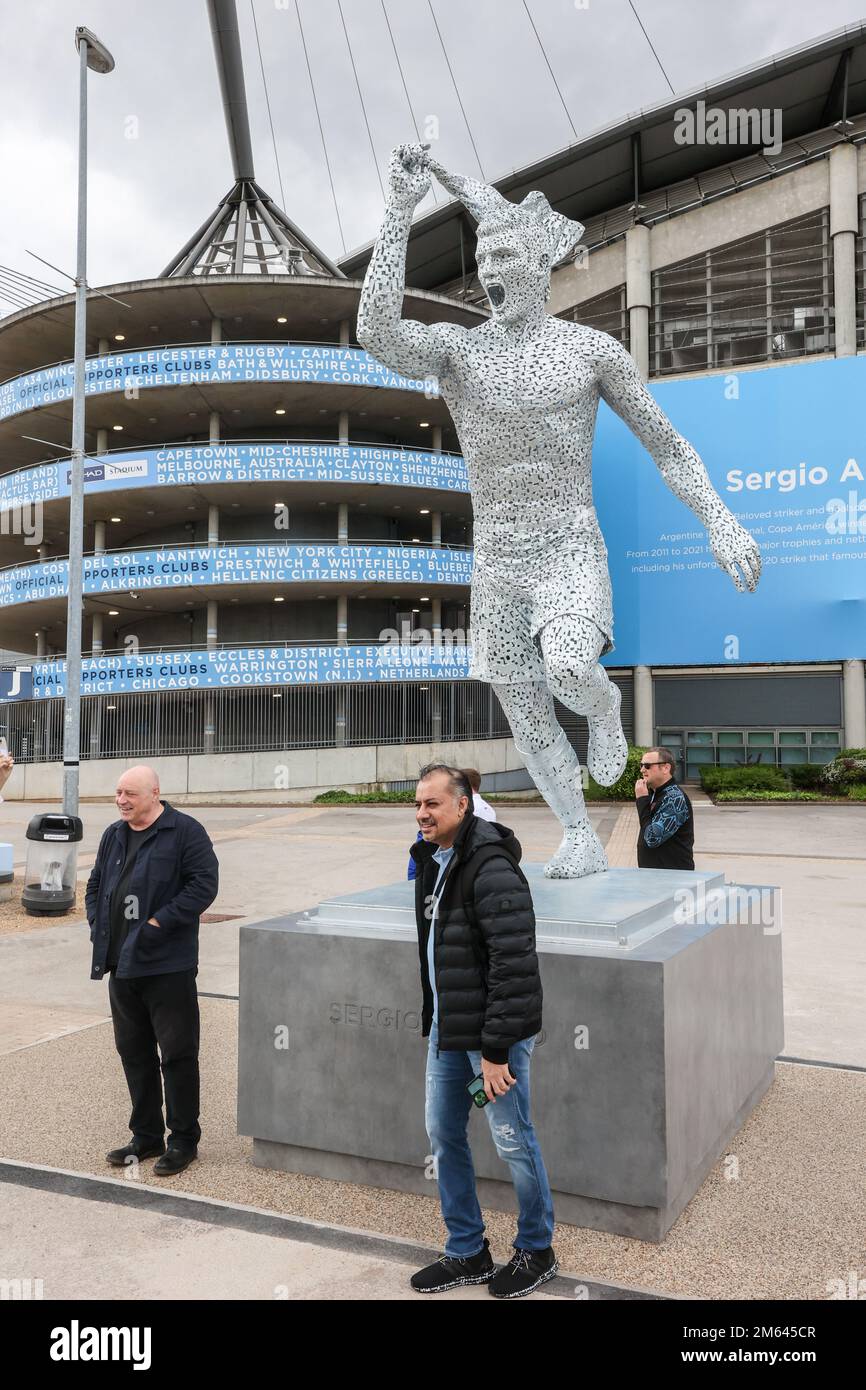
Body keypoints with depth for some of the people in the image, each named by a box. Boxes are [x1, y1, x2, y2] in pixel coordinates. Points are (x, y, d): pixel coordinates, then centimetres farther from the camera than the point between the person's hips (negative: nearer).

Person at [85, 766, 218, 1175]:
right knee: (134, 1053, 15)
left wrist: (160, 922, -18)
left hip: (168, 968, -7)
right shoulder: (113, 836, 14)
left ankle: (183, 1140, 14)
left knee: (177, 1054, 1)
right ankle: (146, 1136, 29)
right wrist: (98, 926, 7)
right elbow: (96, 885, 22)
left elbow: (204, 883, -15)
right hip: (121, 966, 7)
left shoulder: (185, 832, -8)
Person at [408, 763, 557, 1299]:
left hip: (494, 1034, -9)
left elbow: (513, 967, -24)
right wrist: (432, 1022, 17)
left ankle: (537, 1251, 30)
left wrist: (495, 1050, -22)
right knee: (444, 1135, 15)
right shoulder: (433, 862, 7)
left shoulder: (492, 870, -22)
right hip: (447, 1031, 9)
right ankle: (468, 1254, 33)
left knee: (513, 1142, 7)